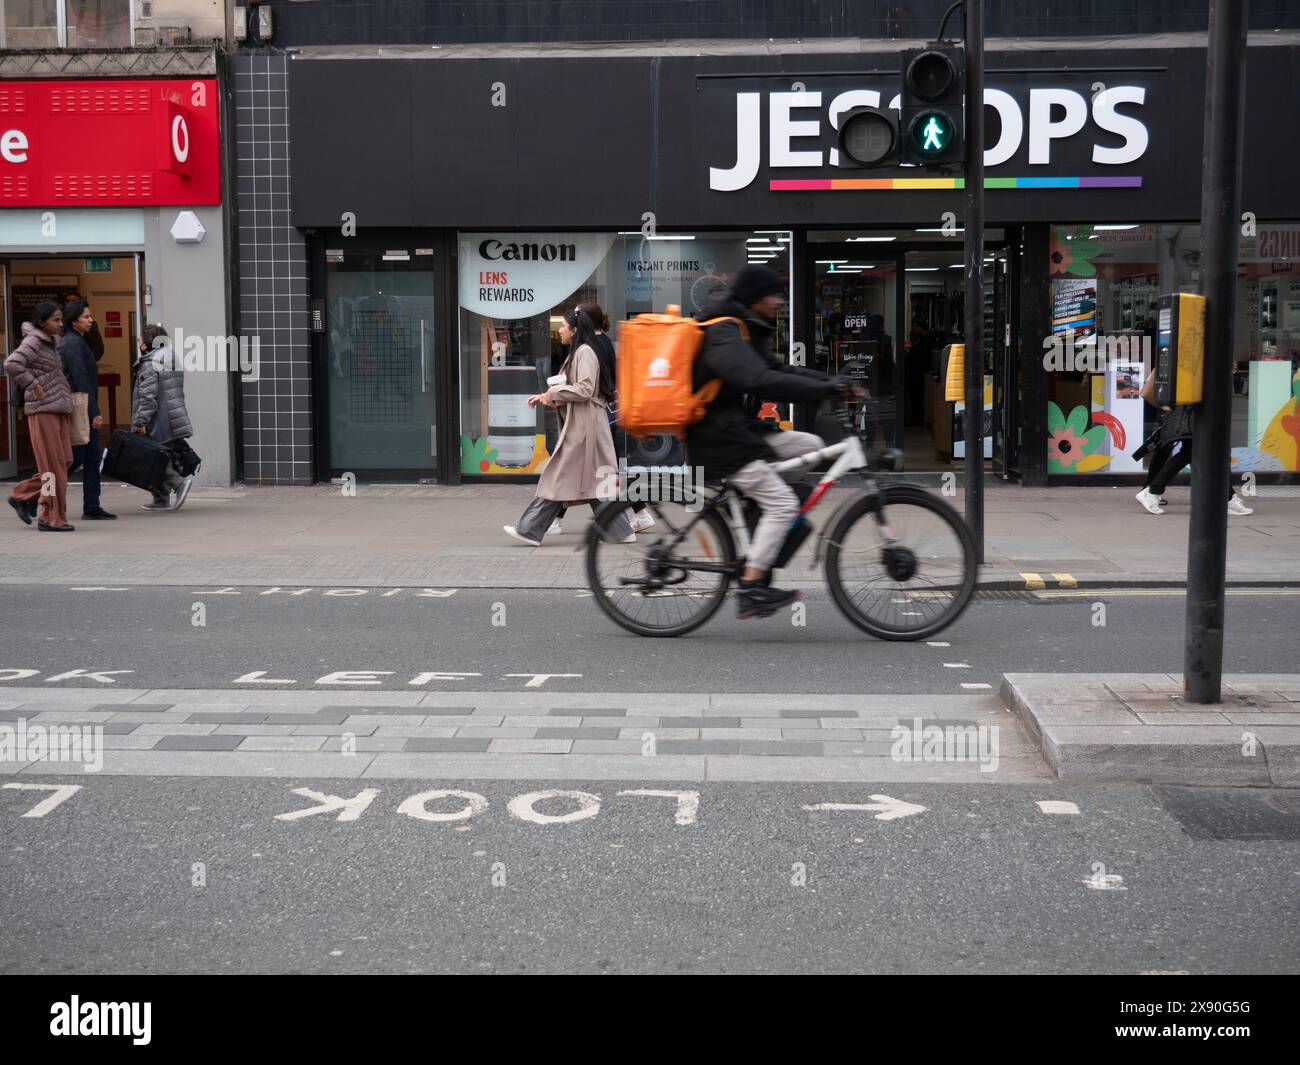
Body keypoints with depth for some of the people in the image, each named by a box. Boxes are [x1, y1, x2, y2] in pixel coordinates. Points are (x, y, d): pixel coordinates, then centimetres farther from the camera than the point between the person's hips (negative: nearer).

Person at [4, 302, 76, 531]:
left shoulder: (51, 342, 16)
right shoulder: (33, 342, -9)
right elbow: (11, 364, -23)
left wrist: (67, 401, 16)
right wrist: (33, 386, -17)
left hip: (59, 409, 8)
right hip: (43, 409, -8)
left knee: (63, 461, 9)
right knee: (53, 465, -5)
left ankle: (23, 496, 21)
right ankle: (52, 518, 2)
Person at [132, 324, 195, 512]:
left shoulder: (149, 365, -12)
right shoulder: (174, 362, 15)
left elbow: (147, 396, -20)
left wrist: (140, 422, -18)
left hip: (157, 424, -8)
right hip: (174, 423, 8)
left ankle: (179, 482, -18)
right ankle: (162, 499, 16)